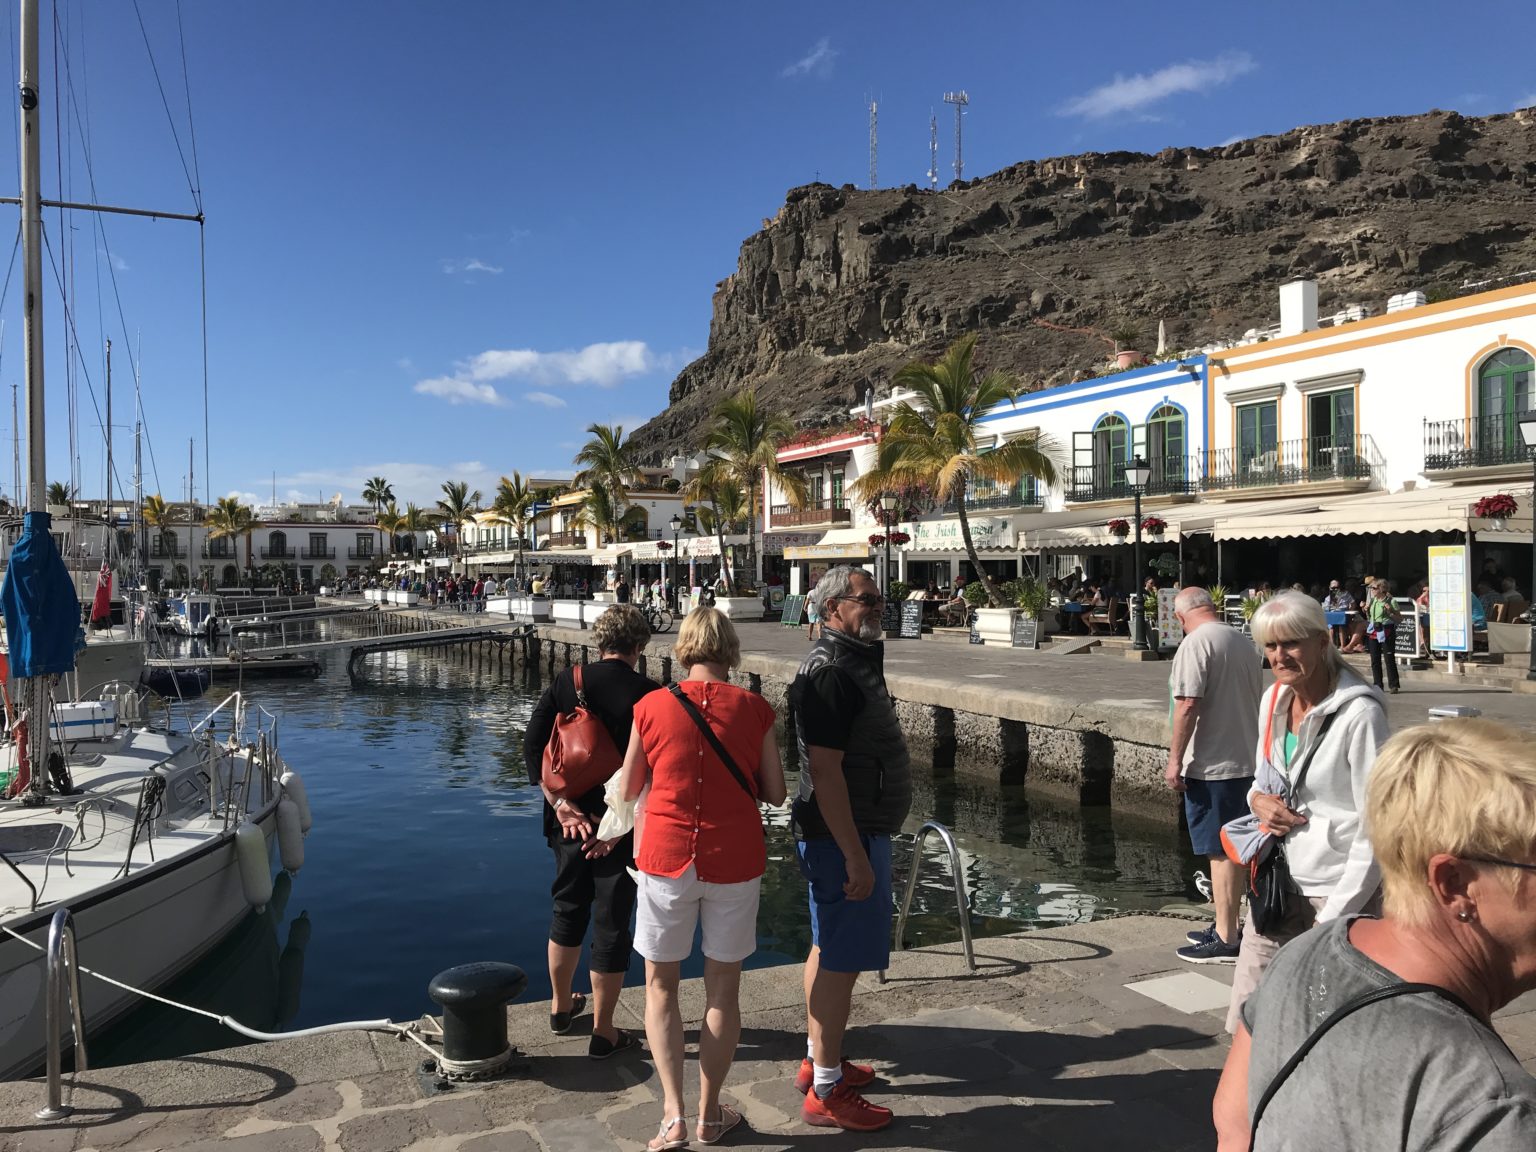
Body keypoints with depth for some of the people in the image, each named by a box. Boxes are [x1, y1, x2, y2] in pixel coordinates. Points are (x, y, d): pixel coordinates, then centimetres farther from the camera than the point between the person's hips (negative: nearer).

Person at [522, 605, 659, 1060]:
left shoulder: (566, 683, -2)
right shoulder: (648, 694, -13)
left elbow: (533, 746, -7)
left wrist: (562, 805, -10)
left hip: (570, 820, 4)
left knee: (568, 911, 23)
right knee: (611, 925, 8)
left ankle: (561, 1006, 41)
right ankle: (603, 1032, 19)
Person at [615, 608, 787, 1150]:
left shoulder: (652, 706, -7)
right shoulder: (754, 709, -6)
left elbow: (629, 791, 3)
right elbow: (775, 794, 0)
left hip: (667, 859, 0)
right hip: (734, 861, 1)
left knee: (660, 985, 17)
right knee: (723, 988, 16)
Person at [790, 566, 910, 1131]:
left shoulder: (852, 661, 12)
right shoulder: (831, 673, -21)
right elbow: (825, 771, -26)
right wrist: (855, 856, -26)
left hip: (852, 830, 11)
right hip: (845, 834, -11)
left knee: (828, 948, 19)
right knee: (841, 959, -2)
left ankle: (818, 1061, 34)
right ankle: (826, 1091, 10)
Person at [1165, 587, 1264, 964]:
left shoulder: (1196, 643, -14)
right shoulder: (1243, 641, 11)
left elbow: (1187, 705, -21)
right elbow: (1256, 701, 19)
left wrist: (1174, 760, -15)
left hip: (1212, 765, -8)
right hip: (1248, 761, 8)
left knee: (1222, 852, -2)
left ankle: (1225, 941, 5)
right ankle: (1226, 925, 29)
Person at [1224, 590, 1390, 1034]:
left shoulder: (1359, 712, -17)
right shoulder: (1273, 699, 5)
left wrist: (1333, 918, -16)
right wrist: (1257, 799, -4)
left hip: (1340, 892, -6)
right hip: (1278, 881, 6)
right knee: (1249, 1023, 9)